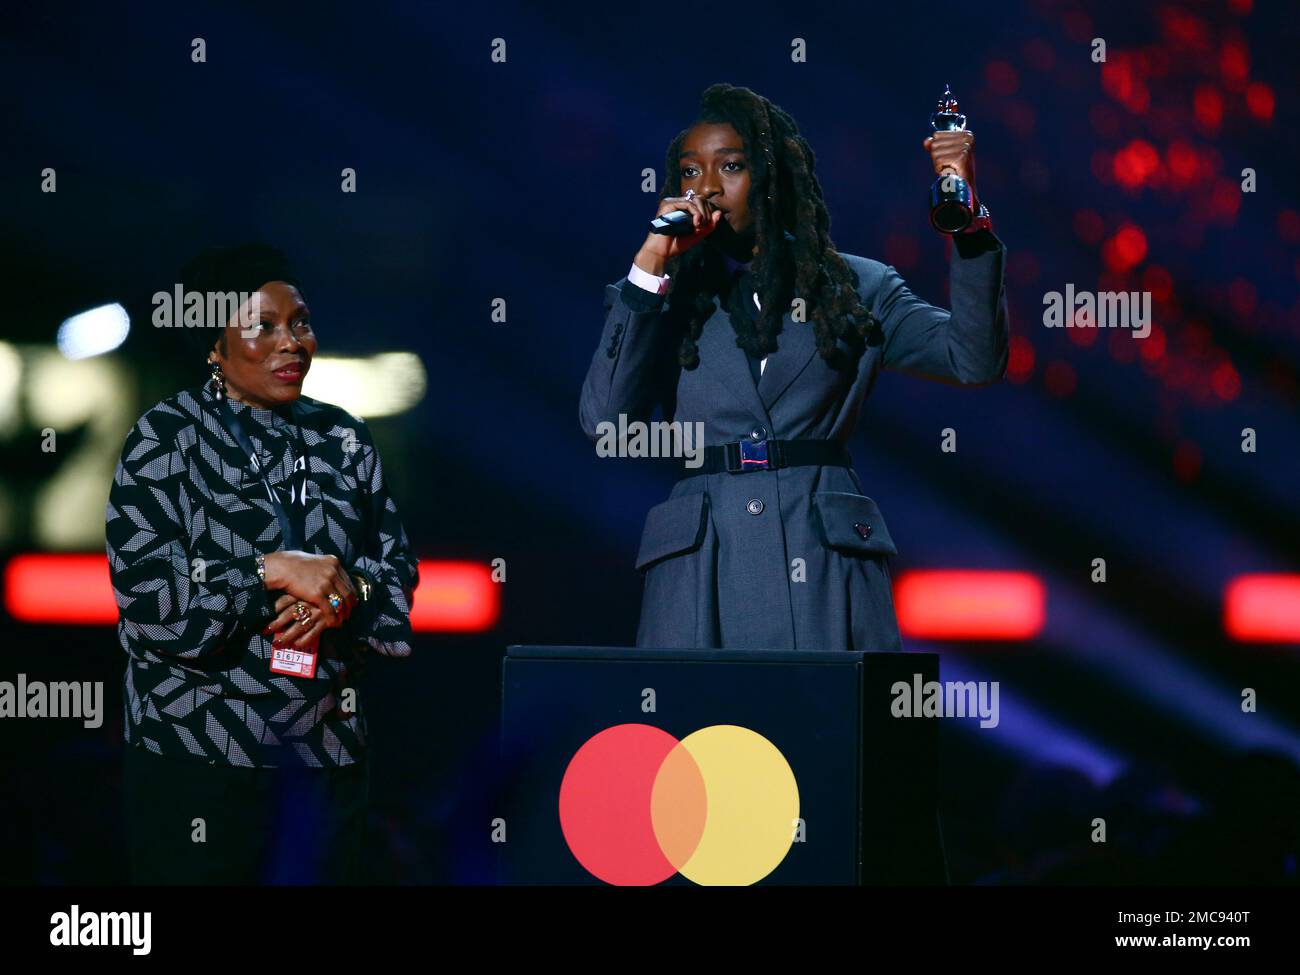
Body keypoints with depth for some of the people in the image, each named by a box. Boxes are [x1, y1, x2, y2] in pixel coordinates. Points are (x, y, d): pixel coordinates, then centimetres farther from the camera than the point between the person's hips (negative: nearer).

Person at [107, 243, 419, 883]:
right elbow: (144, 595, -12)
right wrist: (273, 572, -18)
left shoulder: (343, 439, 10)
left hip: (329, 760, 4)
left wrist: (346, 594, -12)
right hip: (197, 767, -4)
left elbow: (399, 572, 9)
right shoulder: (167, 437, -3)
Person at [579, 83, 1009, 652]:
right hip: (699, 577, 0)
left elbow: (974, 360, 0)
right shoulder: (662, 299, 14)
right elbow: (604, 422, -2)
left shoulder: (856, 289, 13)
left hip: (826, 569, 0)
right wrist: (649, 267, -5)